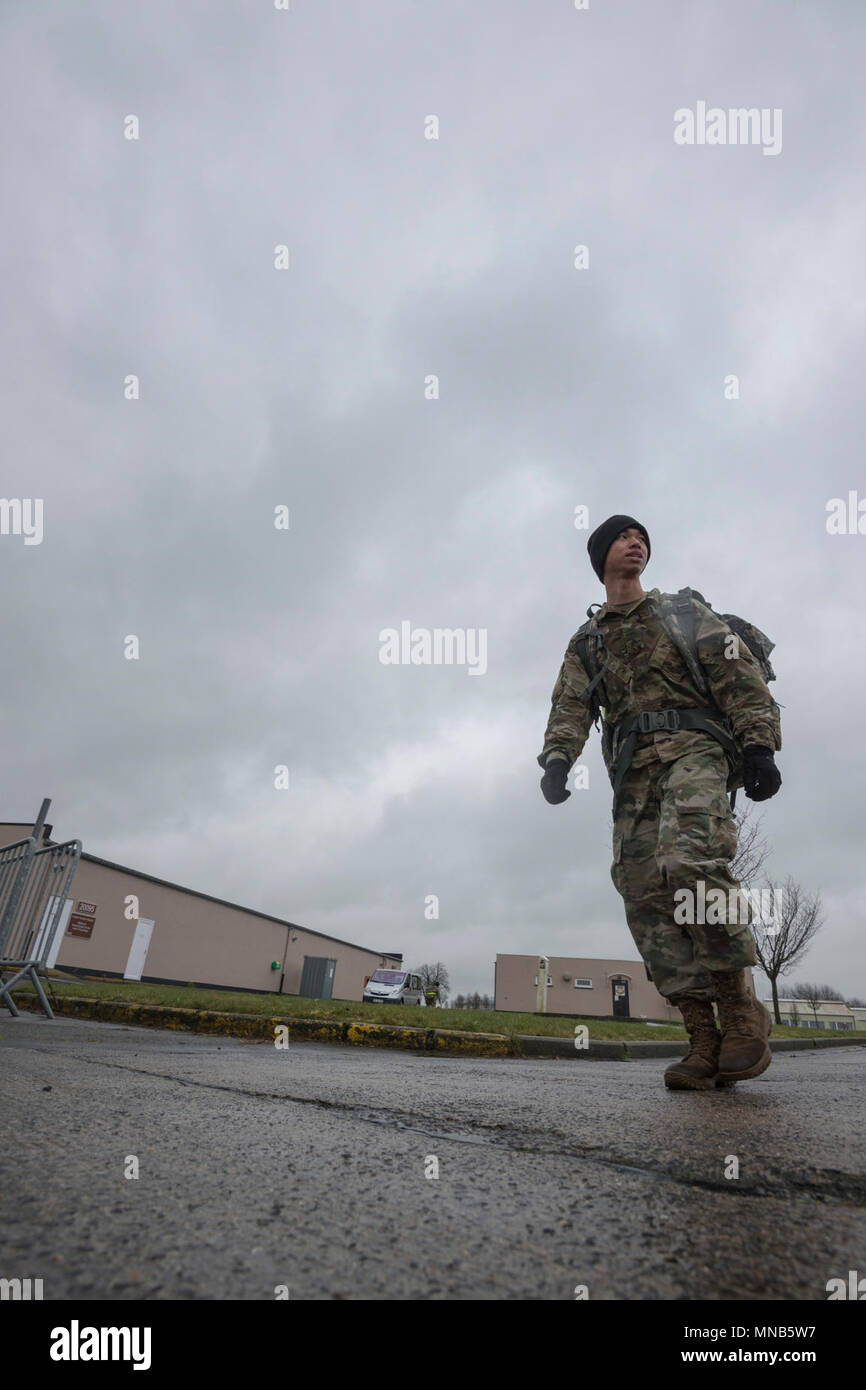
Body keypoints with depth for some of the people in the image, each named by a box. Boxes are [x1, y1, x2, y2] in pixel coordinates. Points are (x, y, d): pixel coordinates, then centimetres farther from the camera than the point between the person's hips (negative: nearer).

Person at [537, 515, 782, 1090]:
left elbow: (740, 673, 6)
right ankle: (704, 1042, -3)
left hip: (693, 746, -3)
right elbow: (571, 708, 11)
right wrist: (558, 758, -10)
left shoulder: (683, 610, 16)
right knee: (645, 897, -8)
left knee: (690, 860, -29)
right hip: (634, 768, 4)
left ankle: (743, 1009, -12)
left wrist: (759, 744, -9)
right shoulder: (586, 642, 23)